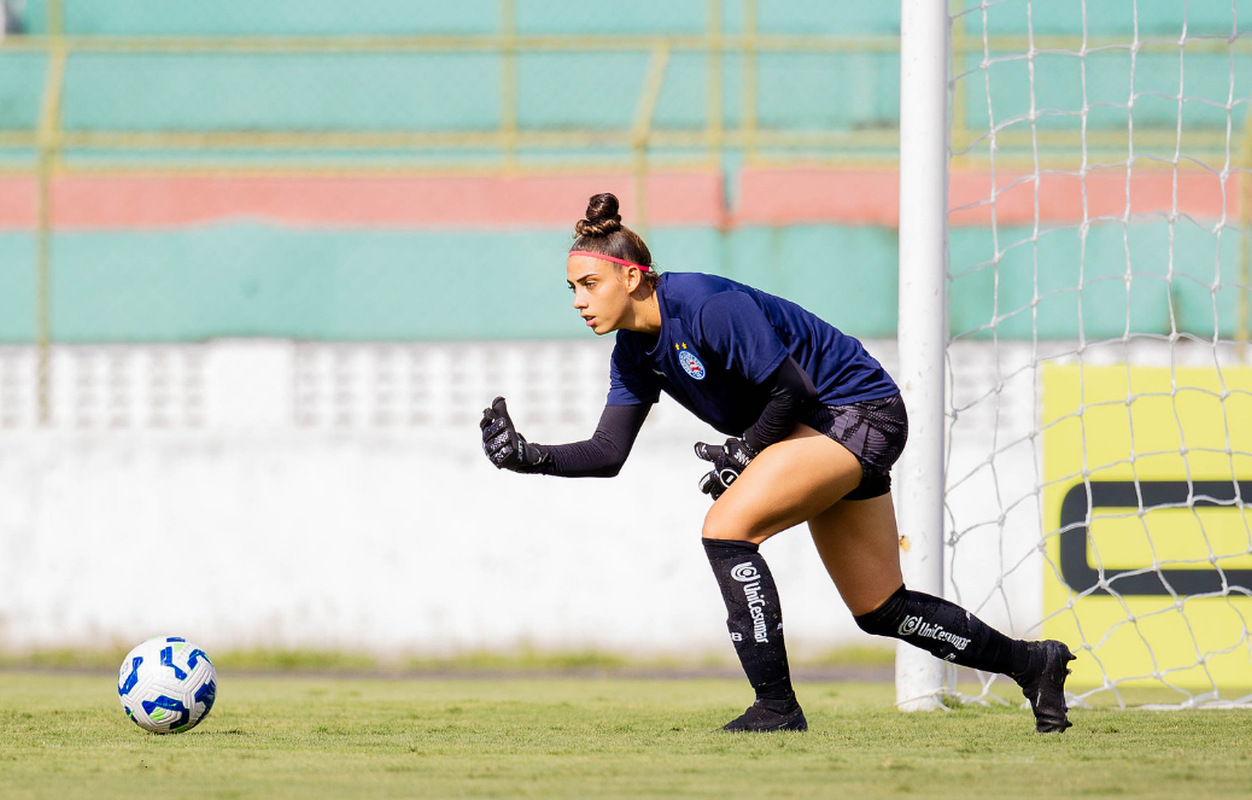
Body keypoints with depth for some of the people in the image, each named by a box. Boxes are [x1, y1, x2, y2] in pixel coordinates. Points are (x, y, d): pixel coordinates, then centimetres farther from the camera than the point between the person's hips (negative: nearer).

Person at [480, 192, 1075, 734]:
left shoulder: (708, 307, -25)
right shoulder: (635, 352, 1)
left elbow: (793, 387, -23)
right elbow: (608, 453, 0)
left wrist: (744, 454, -15)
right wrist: (529, 457, -13)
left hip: (858, 412, -9)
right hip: (821, 426, 9)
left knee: (726, 527, -22)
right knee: (880, 610, 12)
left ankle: (776, 706, -18)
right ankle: (1031, 663, 27)